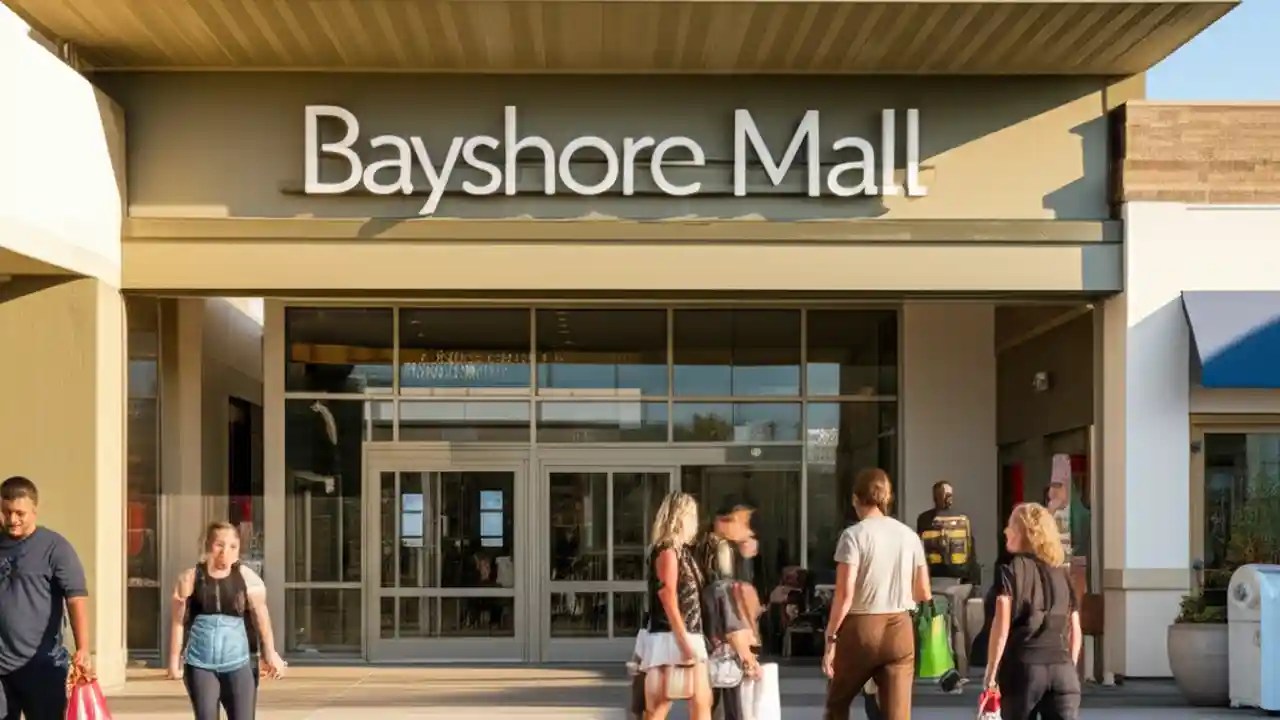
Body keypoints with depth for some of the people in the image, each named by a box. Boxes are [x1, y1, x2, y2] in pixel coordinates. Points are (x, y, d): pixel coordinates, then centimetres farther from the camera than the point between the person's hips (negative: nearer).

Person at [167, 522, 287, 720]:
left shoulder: (247, 578, 1)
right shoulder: (191, 578, 2)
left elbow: (261, 617, -4)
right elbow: (179, 621, 4)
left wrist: (270, 653, -14)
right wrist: (174, 659, 2)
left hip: (238, 664, 0)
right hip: (200, 664, 0)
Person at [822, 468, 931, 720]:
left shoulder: (854, 535, -9)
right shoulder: (909, 536, 6)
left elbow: (844, 594, -14)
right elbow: (923, 593, 11)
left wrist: (831, 637, -8)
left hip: (861, 627, -3)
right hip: (900, 629, 3)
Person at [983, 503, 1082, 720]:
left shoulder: (1012, 570, 0)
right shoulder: (1063, 573, 15)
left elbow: (1002, 626, -9)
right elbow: (1075, 631, 15)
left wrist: (991, 672, -5)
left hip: (1023, 666, -3)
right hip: (1062, 669, 3)